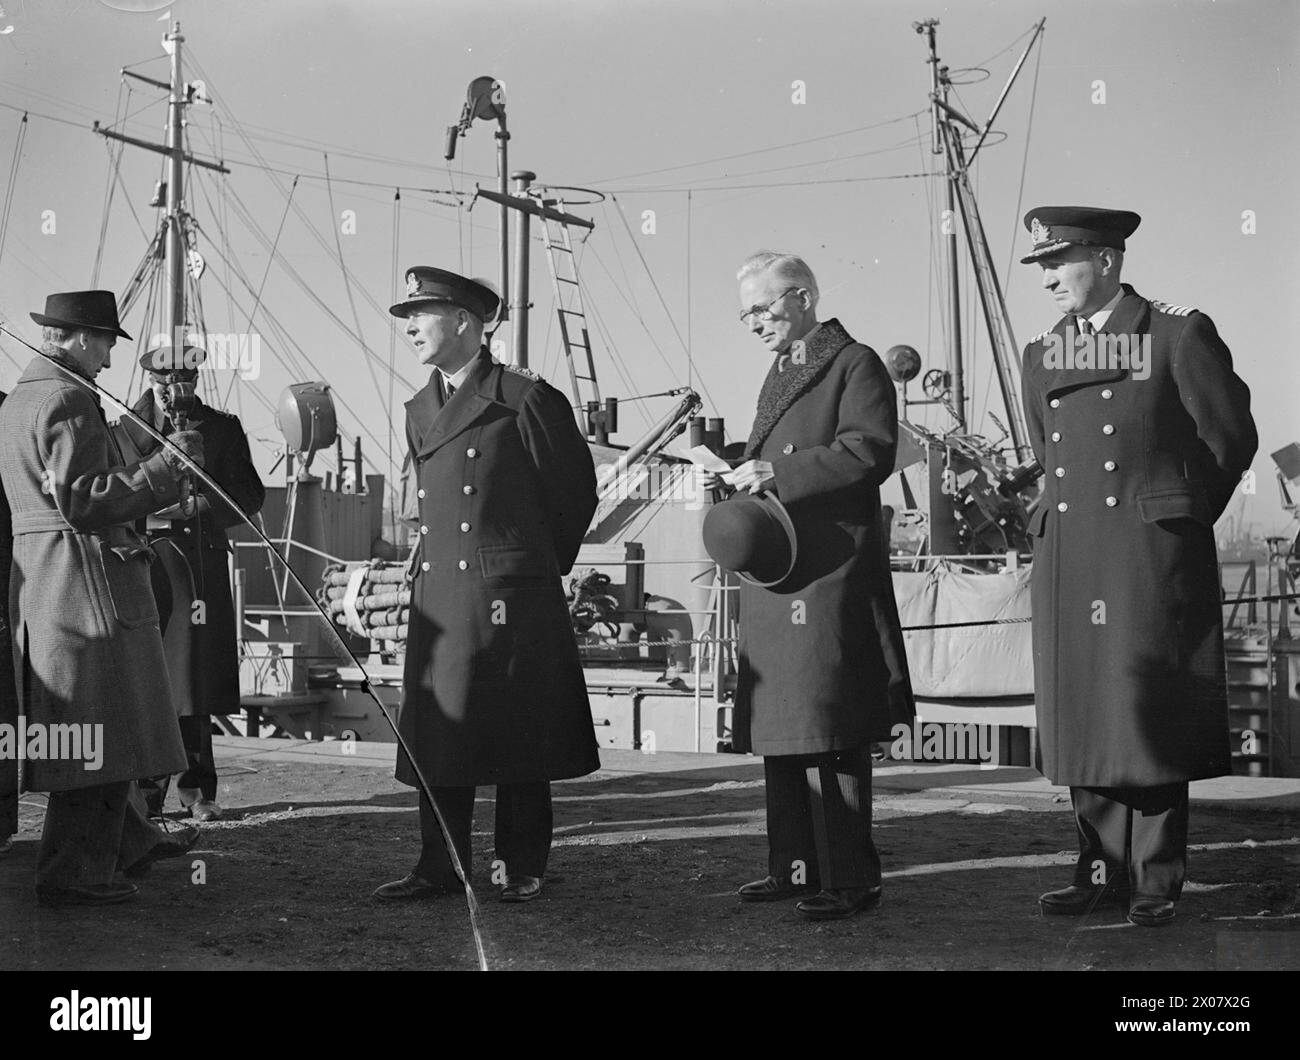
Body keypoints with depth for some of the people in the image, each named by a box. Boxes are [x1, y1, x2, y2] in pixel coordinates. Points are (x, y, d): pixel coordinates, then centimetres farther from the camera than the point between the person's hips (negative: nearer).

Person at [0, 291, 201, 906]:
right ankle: (73, 874, 0)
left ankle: (132, 840, 32)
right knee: (98, 733, -4)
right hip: (87, 581, -11)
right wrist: (165, 465, -19)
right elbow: (81, 501, -22)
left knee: (101, 731, 20)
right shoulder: (69, 401, -15)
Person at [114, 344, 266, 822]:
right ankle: (147, 785, 2)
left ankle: (195, 786, 10)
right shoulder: (125, 429, 9)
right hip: (143, 562, -1)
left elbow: (251, 495, 5)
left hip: (201, 565, 1)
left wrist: (200, 505, -10)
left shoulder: (223, 428, 10)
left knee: (195, 674, 3)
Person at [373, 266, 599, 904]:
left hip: (511, 598, -6)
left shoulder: (526, 400, -6)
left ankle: (522, 870, 12)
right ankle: (440, 867, 14)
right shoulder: (418, 412, 14)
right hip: (437, 597, 6)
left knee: (518, 736, 2)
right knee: (437, 734, 6)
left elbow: (576, 494, 2)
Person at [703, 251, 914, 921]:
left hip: (830, 572, -9)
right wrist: (750, 476, 8)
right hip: (775, 574, 9)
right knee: (783, 727, 12)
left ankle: (849, 878, -3)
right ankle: (796, 867, 20)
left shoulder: (855, 364, -4)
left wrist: (778, 472, -17)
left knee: (830, 732, -8)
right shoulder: (780, 374, 22)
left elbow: (870, 452, -16)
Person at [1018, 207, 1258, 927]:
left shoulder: (1180, 334, -2)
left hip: (1154, 552, -5)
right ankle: (1103, 869, 14)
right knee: (1082, 716, 5)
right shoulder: (1041, 355, 14)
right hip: (1067, 559, 5)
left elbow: (1232, 439, 3)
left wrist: (1180, 517, 10)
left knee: (1149, 716, -3)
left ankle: (1156, 882, 6)